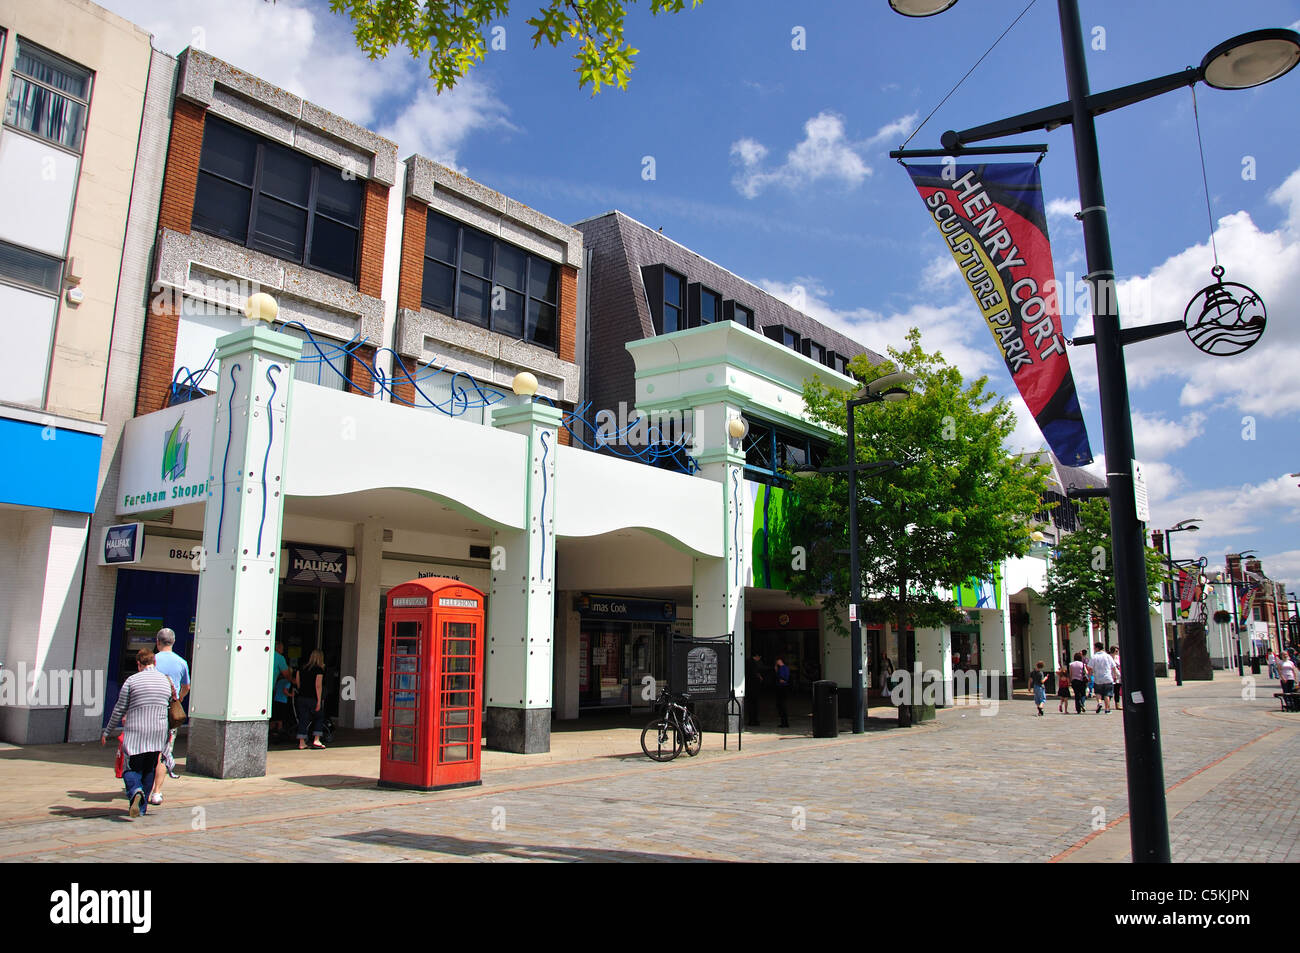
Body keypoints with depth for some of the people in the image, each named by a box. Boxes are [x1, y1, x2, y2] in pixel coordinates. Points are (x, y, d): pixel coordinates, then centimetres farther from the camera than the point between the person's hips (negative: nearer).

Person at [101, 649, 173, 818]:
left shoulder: (131, 681, -3)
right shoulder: (167, 681, 8)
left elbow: (119, 710, -1)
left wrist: (107, 732, 12)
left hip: (135, 733, -3)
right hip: (158, 733, 3)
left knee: (131, 769, 5)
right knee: (149, 770, 14)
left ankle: (136, 791, -23)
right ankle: (142, 807, 16)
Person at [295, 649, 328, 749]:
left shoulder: (301, 669, 8)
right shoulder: (319, 670, -10)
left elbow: (298, 684, 12)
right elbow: (318, 686, -14)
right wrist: (319, 701, -13)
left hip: (301, 697, 5)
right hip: (313, 698, -5)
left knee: (303, 719, 8)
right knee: (319, 718, 11)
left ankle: (301, 743, 7)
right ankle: (316, 740, 5)